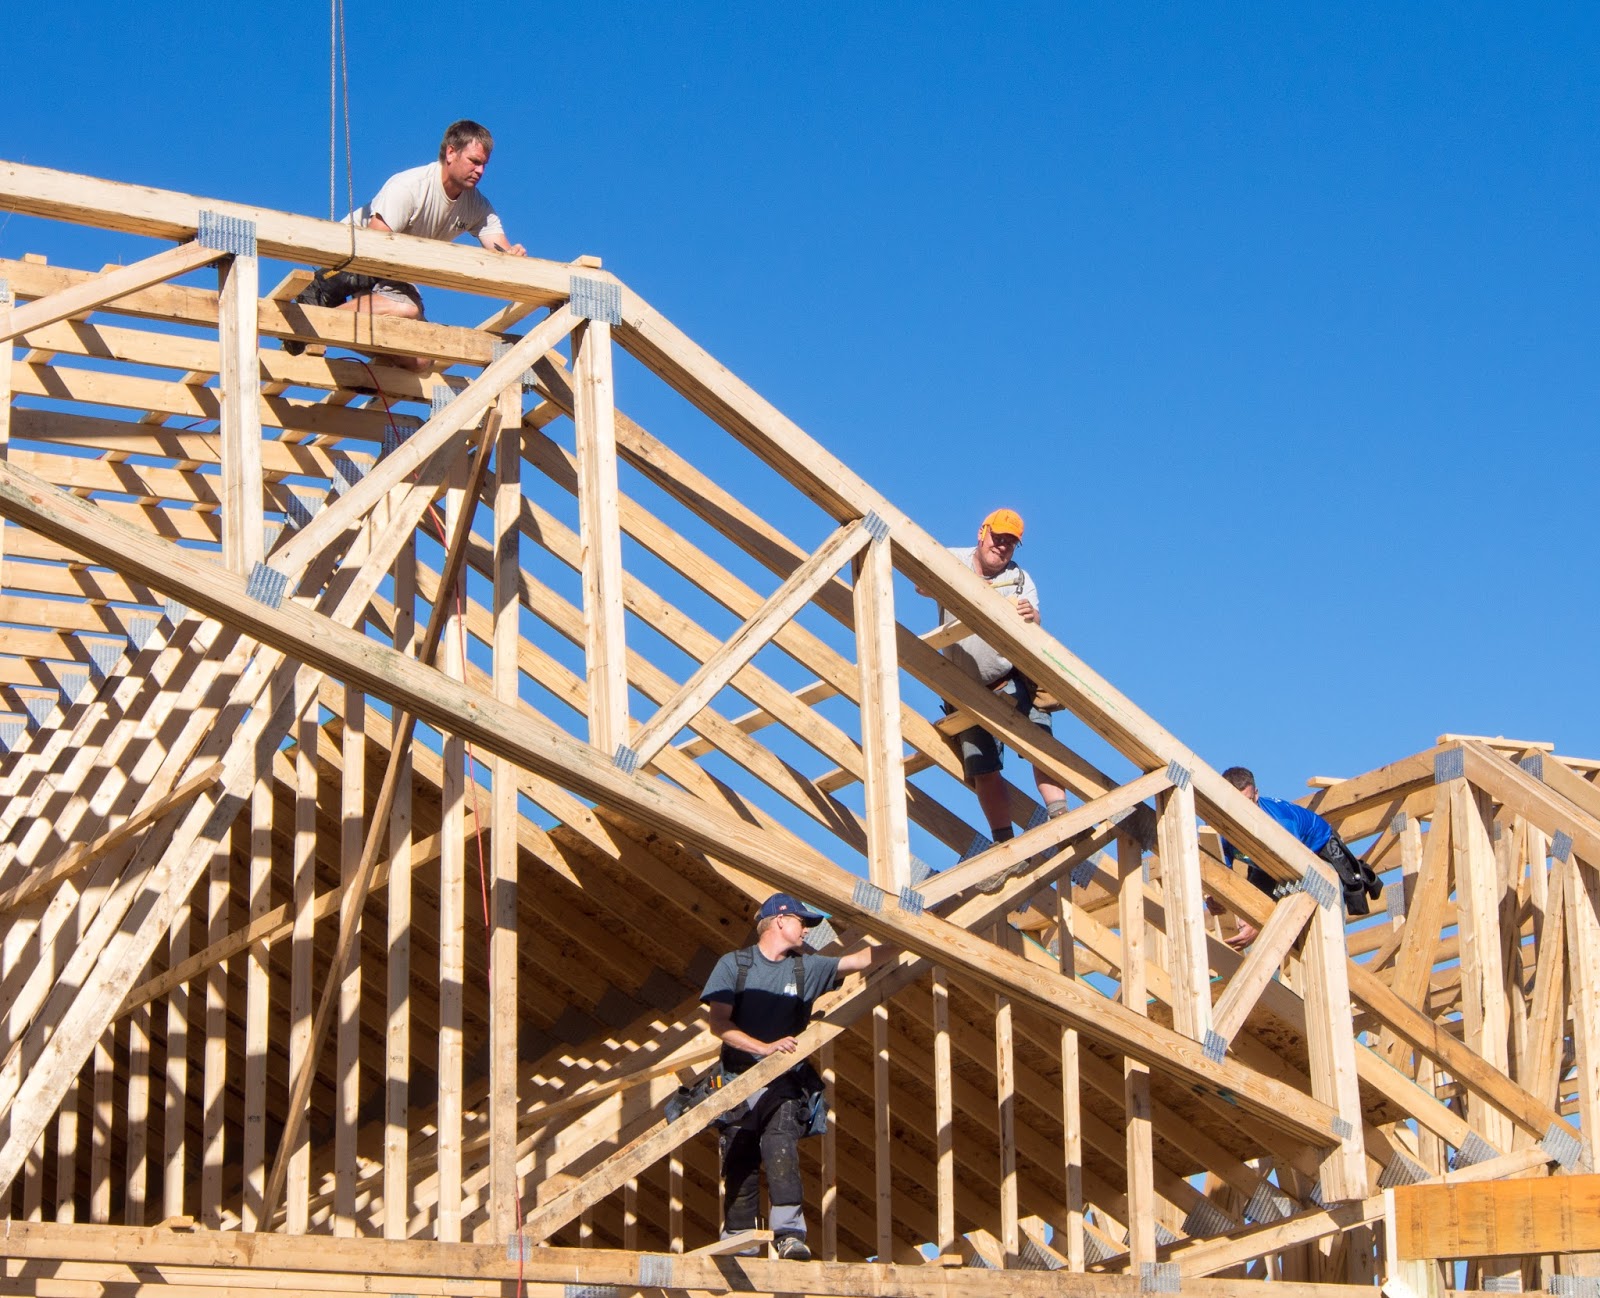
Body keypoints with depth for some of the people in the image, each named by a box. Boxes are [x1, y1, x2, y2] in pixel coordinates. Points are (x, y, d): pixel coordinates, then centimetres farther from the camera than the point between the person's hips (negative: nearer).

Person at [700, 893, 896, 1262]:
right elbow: (719, 1023, -4)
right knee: (739, 1165, 0)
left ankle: (790, 1236, -31)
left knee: (781, 1148, -21)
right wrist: (765, 1047, -15)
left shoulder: (807, 968, 14)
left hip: (784, 1083, 1)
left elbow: (863, 959, 10)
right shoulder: (733, 965, 5)